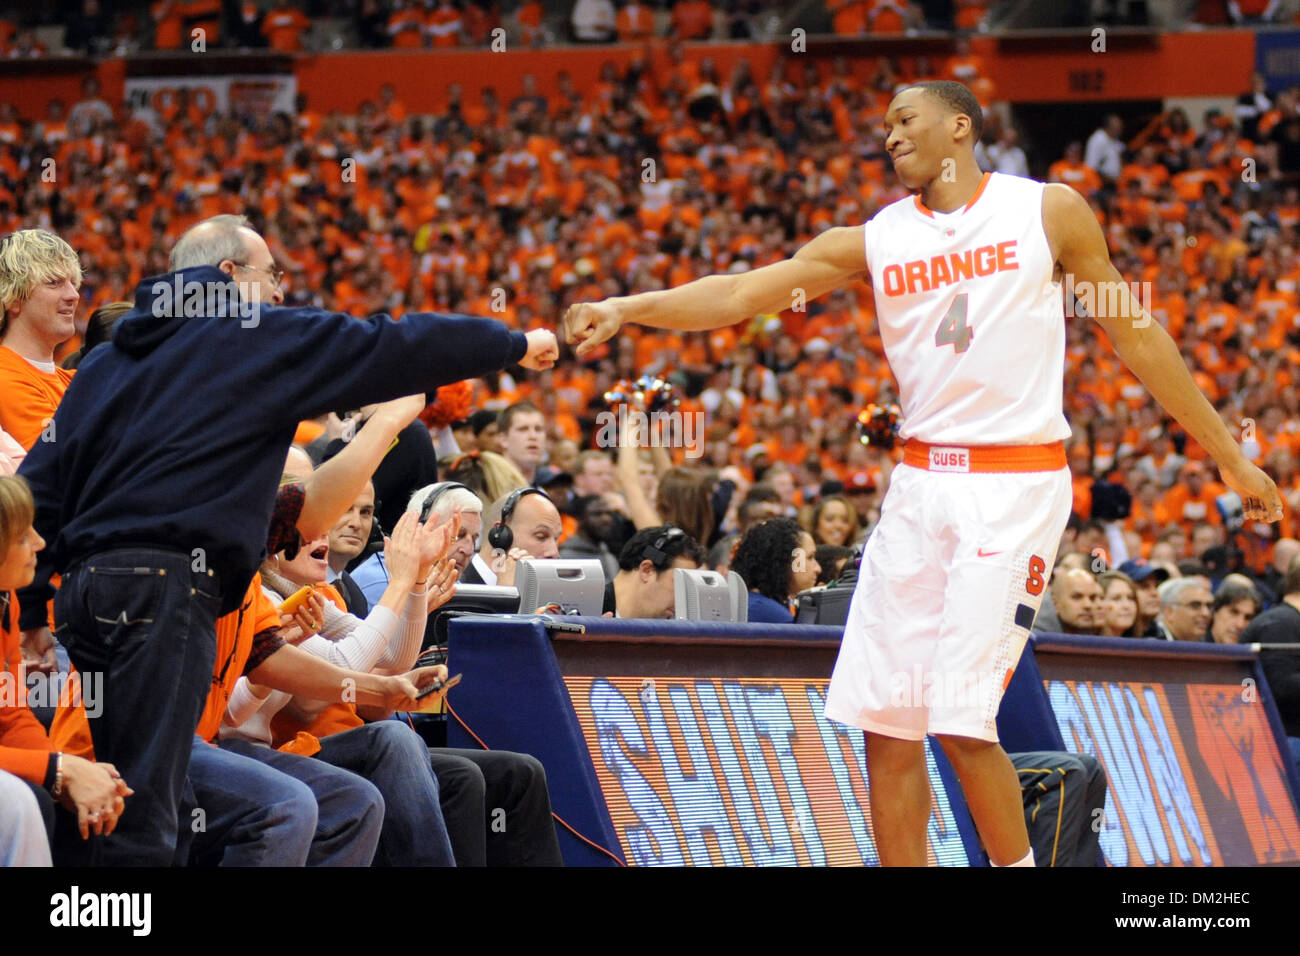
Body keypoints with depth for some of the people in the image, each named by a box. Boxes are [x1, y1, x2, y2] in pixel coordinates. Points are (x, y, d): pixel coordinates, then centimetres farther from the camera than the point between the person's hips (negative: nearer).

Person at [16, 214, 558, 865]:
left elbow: (42, 487, 18)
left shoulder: (104, 363, 24)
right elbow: (391, 349, 7)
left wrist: (31, 614, 16)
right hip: (163, 585, -7)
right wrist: (516, 346, 19)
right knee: (142, 817, -15)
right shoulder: (254, 334, 6)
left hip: (85, 585, 7)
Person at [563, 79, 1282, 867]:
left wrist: (1232, 458, 8)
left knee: (960, 721, -14)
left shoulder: (1048, 211, 2)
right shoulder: (874, 241, 10)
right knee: (886, 724, 0)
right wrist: (626, 308, -12)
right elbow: (738, 295, 2)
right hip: (921, 484, 5)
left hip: (1016, 484, -4)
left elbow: (1137, 335, 7)